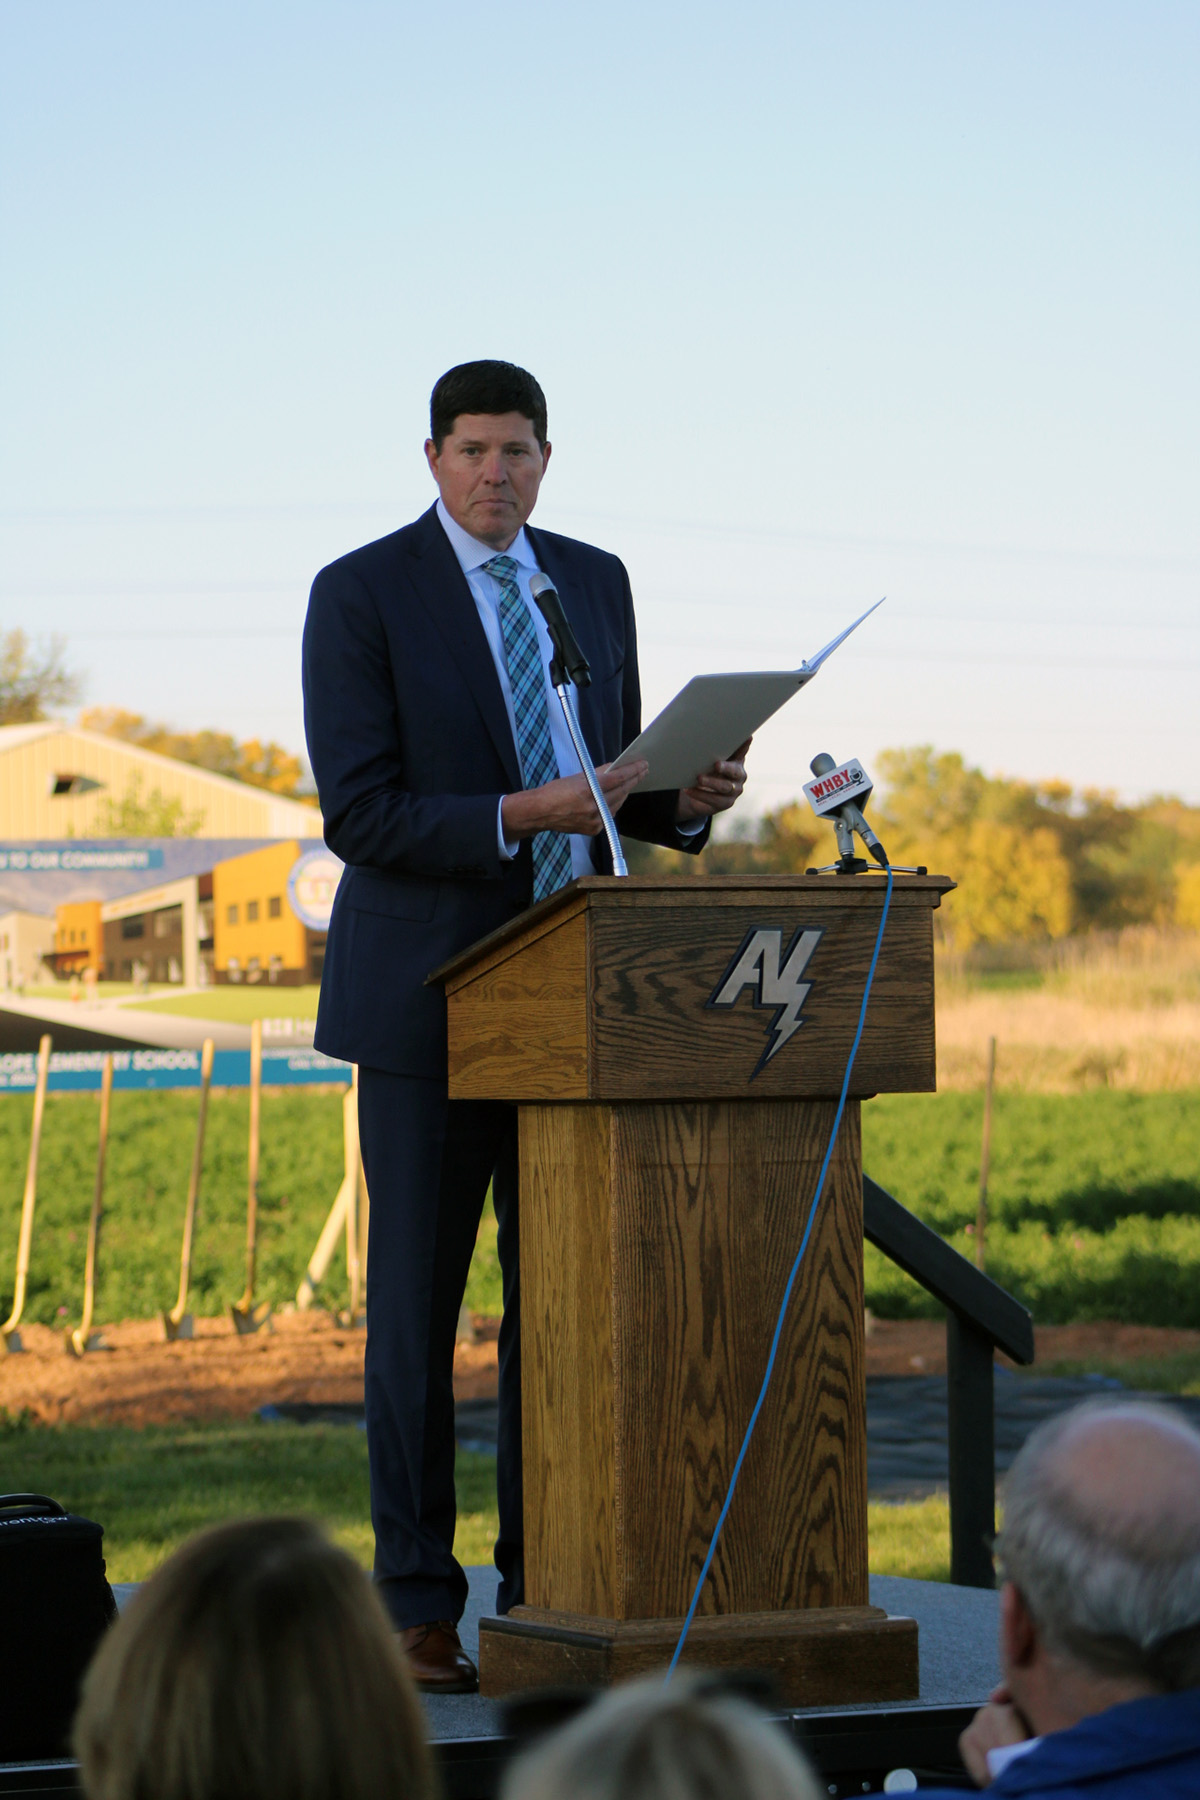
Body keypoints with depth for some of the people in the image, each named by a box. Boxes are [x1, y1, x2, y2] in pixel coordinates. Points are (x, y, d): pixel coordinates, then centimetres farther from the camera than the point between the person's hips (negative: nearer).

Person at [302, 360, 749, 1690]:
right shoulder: (360, 596, -7)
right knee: (416, 1308, 0)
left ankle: (545, 1588, 13)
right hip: (428, 995, -5)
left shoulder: (594, 583, 11)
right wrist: (518, 817, -25)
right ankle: (417, 1606, 6)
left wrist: (687, 798, -6)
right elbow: (358, 815, -14)